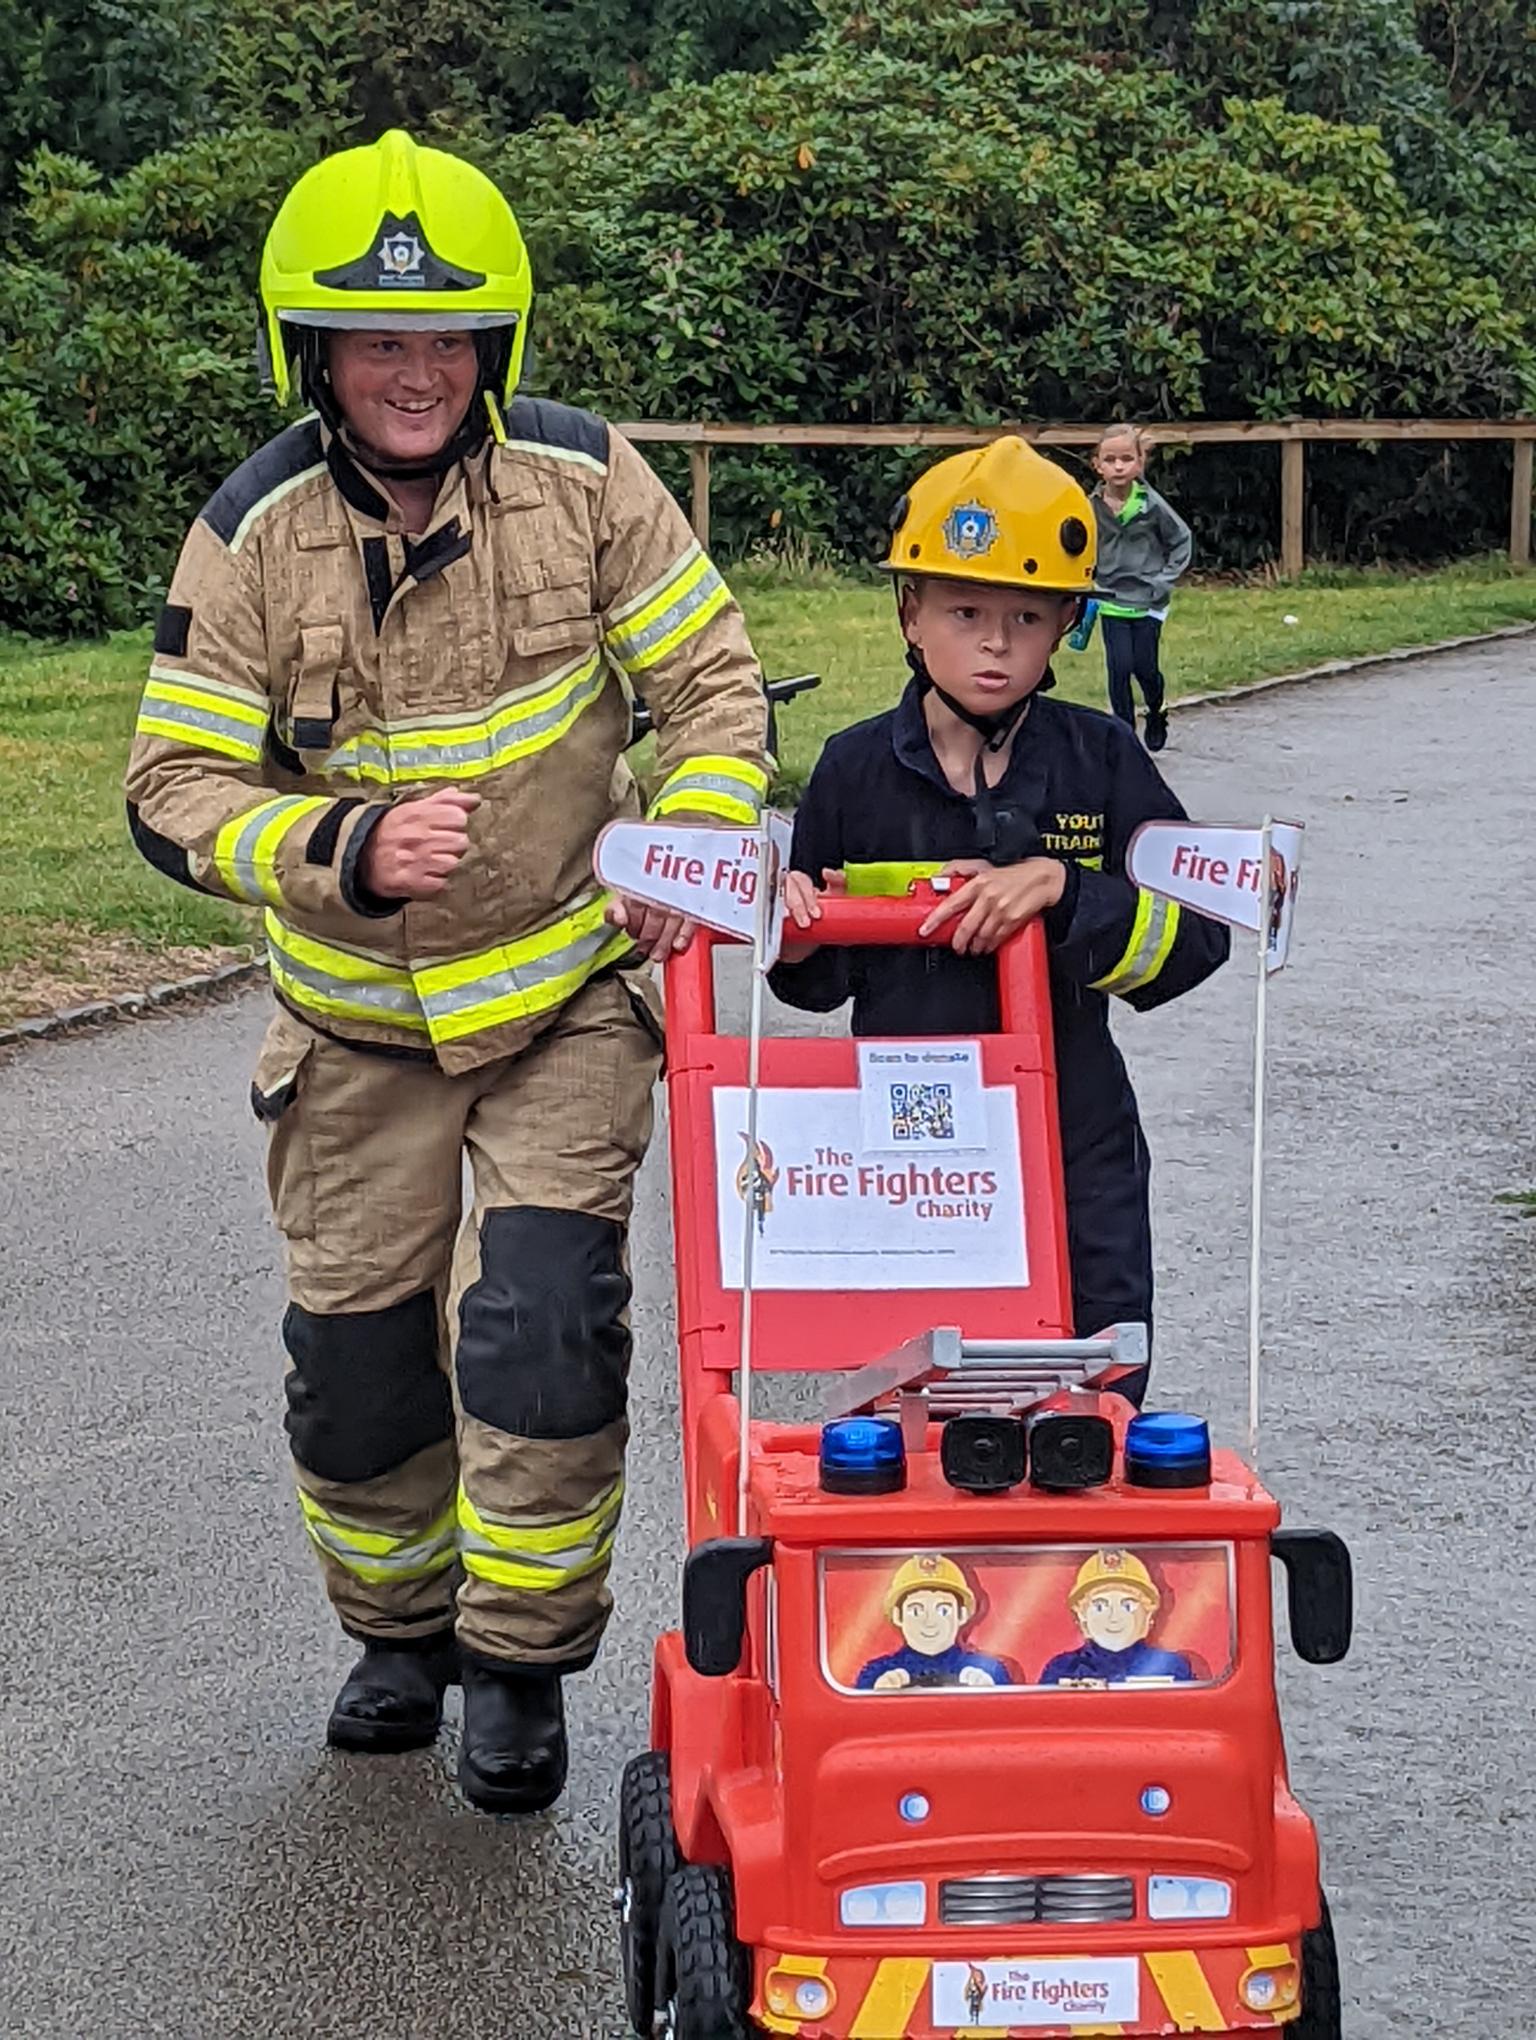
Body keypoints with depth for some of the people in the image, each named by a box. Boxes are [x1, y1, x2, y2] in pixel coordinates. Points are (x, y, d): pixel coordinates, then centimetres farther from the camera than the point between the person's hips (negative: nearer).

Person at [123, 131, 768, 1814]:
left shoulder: (583, 480, -11)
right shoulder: (250, 536, -12)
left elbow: (711, 680, -2)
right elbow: (178, 790, -11)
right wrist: (347, 849, -27)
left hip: (570, 992, -1)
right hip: (359, 1017, 1)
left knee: (535, 1328, -12)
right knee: (356, 1350, 8)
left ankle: (521, 1664, 7)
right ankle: (401, 1626, 35)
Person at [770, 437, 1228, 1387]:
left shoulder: (1100, 760, -2)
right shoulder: (859, 768, 0)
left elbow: (1195, 936, -8)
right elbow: (822, 979, 10)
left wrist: (1062, 888, -21)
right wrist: (799, 935, -13)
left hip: (1073, 1137, 0)